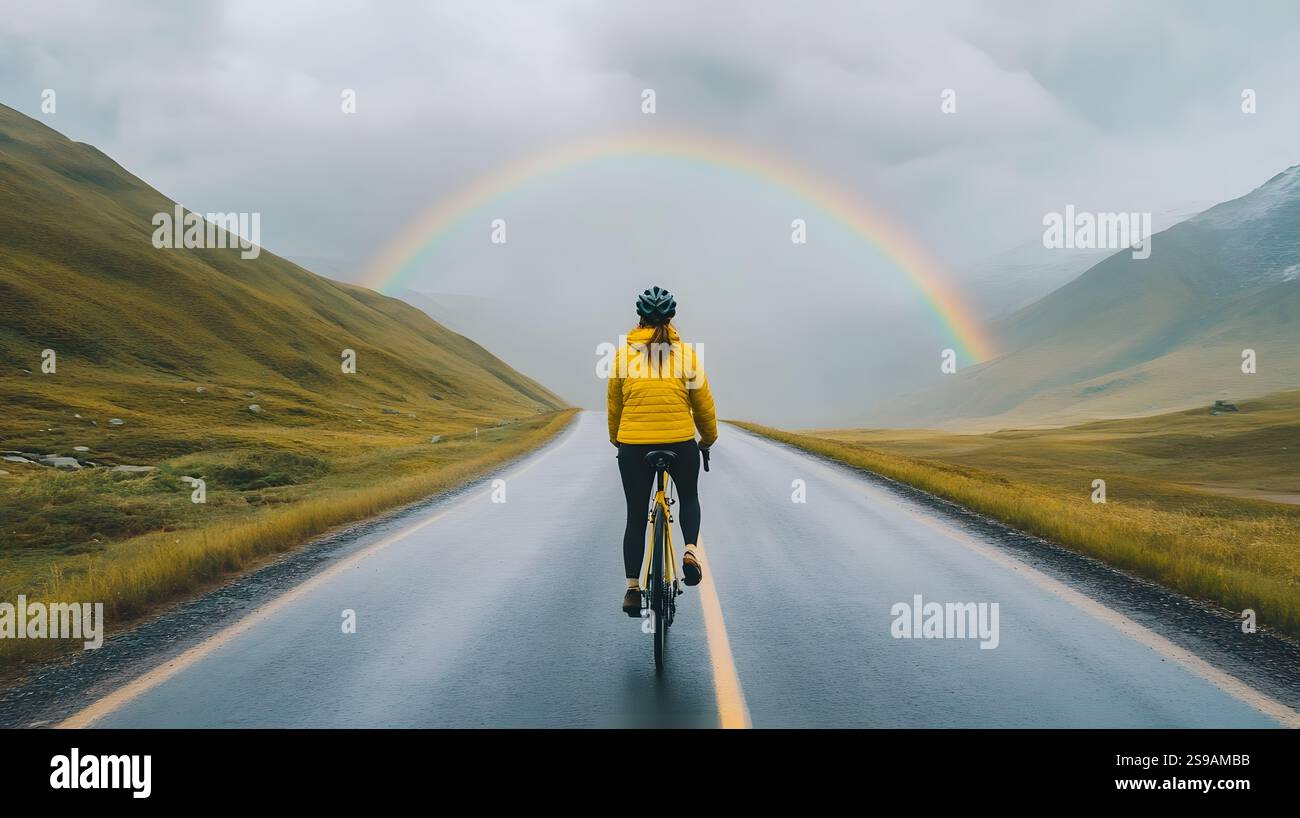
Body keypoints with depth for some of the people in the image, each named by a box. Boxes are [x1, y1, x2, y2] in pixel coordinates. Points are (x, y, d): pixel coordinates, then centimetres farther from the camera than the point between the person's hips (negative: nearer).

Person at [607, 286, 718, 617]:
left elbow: (614, 405, 10)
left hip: (633, 444, 1)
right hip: (681, 442, 0)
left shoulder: (624, 354, 3)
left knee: (636, 515, 11)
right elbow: (704, 404, 5)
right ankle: (691, 549, 0)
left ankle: (632, 589, 11)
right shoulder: (686, 354, 0)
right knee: (689, 496, 25)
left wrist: (616, 439, 27)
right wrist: (709, 438, 22)